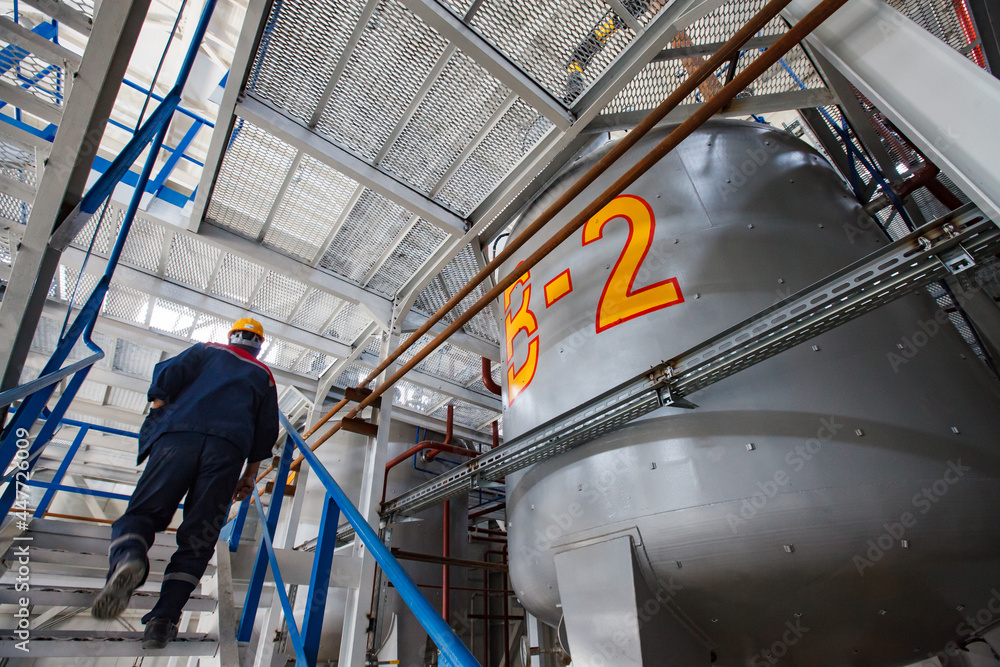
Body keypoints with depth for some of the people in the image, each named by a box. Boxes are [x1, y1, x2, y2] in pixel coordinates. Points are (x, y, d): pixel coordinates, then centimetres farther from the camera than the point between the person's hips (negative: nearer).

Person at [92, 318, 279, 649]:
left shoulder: (208, 350, 26)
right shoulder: (264, 376, 27)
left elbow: (166, 376, 9)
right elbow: (265, 433, 21)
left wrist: (156, 421, 17)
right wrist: (250, 475, 28)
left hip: (178, 435, 0)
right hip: (229, 448, 1)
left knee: (142, 512, 5)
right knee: (198, 537, 5)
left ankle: (127, 559, -27)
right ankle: (163, 619, -3)